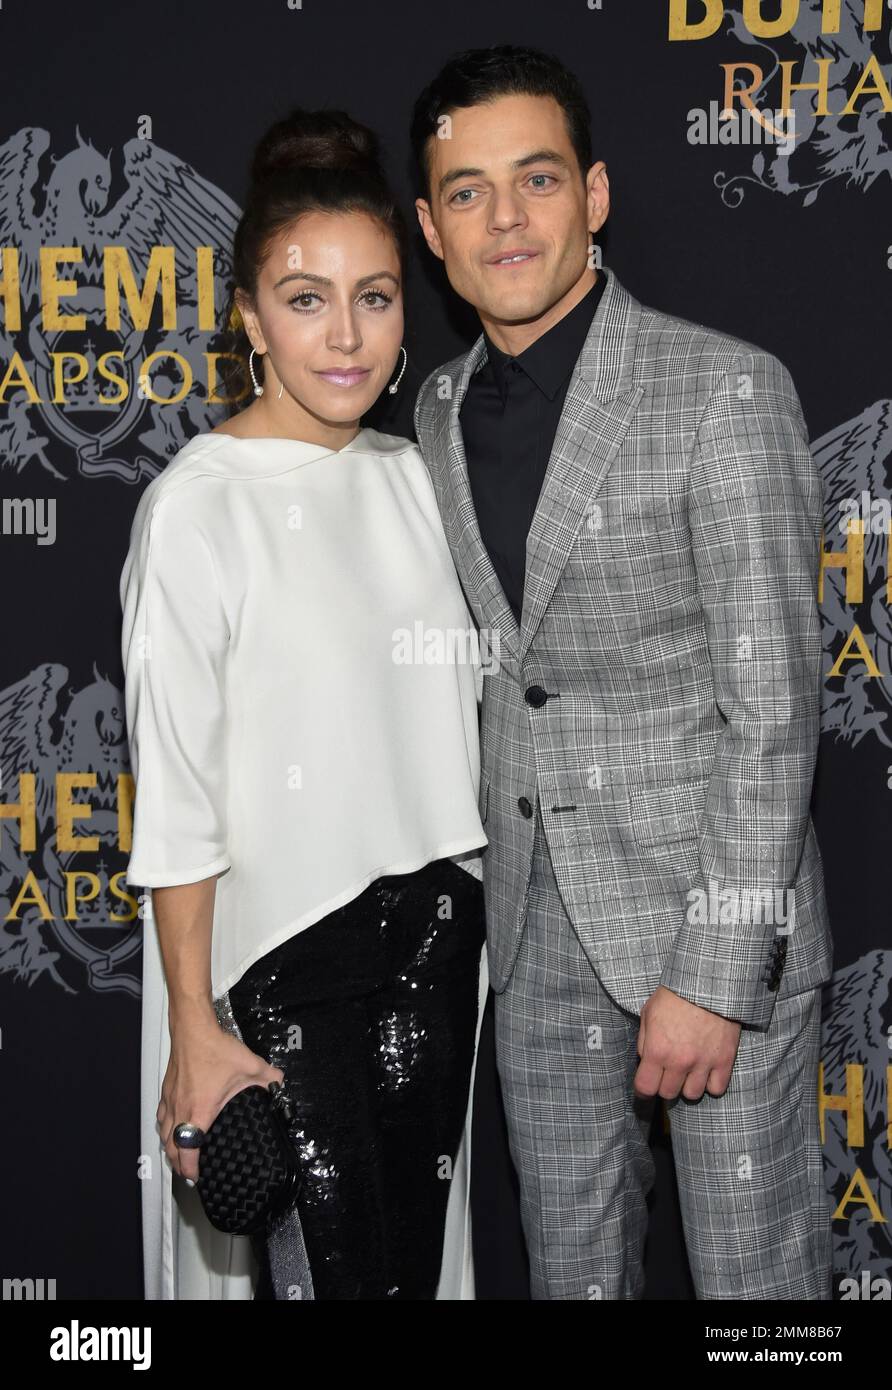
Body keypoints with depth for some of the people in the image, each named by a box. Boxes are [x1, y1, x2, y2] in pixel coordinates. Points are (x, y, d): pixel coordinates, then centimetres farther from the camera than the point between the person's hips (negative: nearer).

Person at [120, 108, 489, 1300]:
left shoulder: (410, 477, 6)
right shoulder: (199, 506, -13)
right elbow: (175, 795, -14)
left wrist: (463, 911, 10)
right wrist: (195, 1027, -14)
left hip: (433, 930, 6)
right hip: (285, 949, -6)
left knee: (420, 1251, 12)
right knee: (335, 1267, 0)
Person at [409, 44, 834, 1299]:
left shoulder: (724, 391, -13)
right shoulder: (439, 411, 7)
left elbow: (771, 704, -16)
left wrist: (715, 974, -18)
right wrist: (477, 889, 11)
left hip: (711, 910, -5)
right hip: (537, 916, 6)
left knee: (755, 1269, 5)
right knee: (570, 1260, 17)